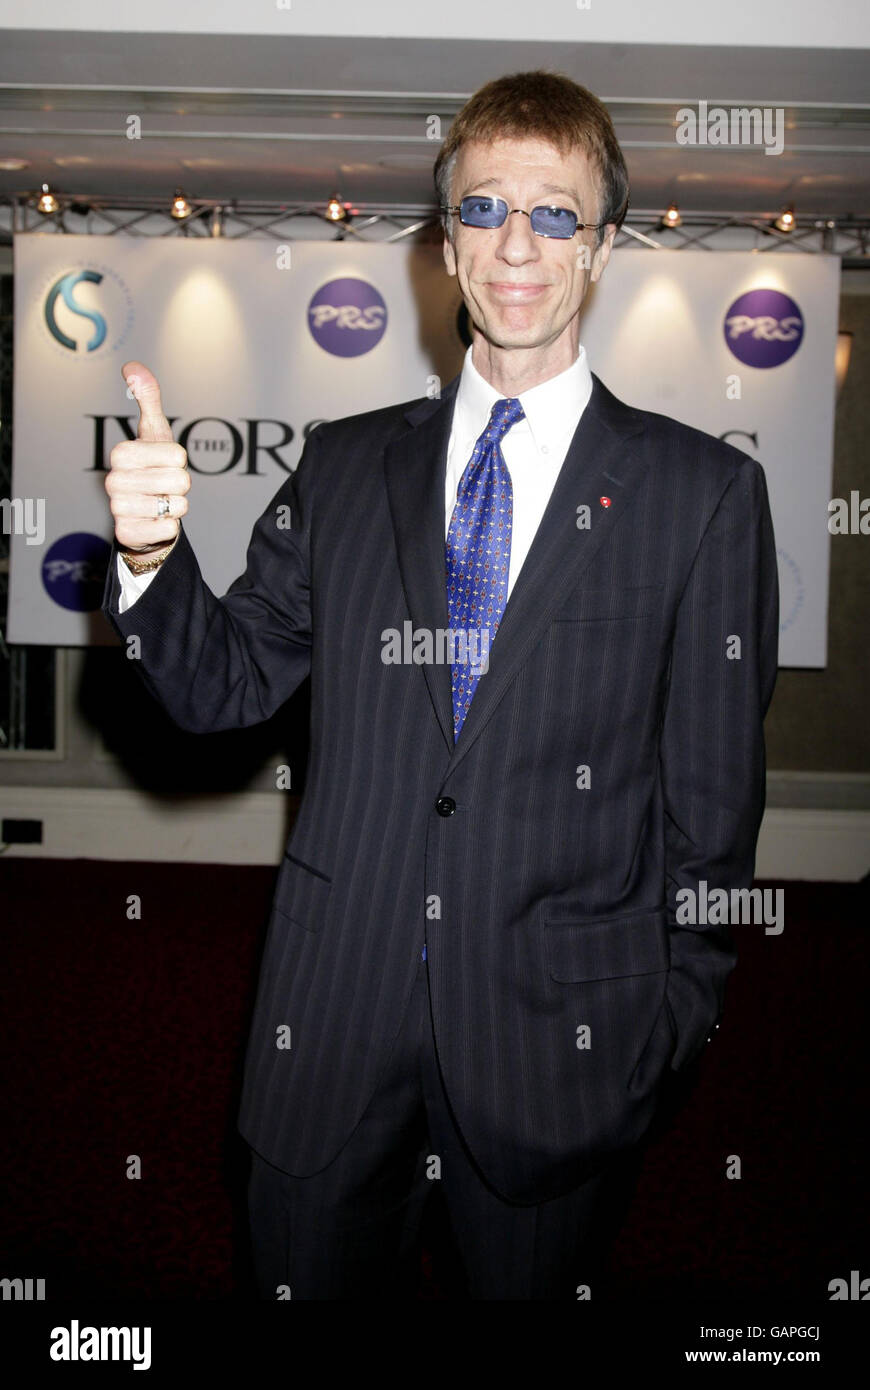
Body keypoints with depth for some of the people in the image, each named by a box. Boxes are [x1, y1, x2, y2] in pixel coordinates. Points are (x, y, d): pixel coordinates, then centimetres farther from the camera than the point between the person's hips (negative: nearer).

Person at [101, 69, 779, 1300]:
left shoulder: (704, 494, -3)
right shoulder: (345, 468, 6)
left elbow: (715, 790, -1)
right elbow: (225, 686, 5)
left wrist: (681, 1014, 1)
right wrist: (155, 551, -14)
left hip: (558, 1037, -2)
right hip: (332, 1024, 3)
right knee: (315, 1284, 18)